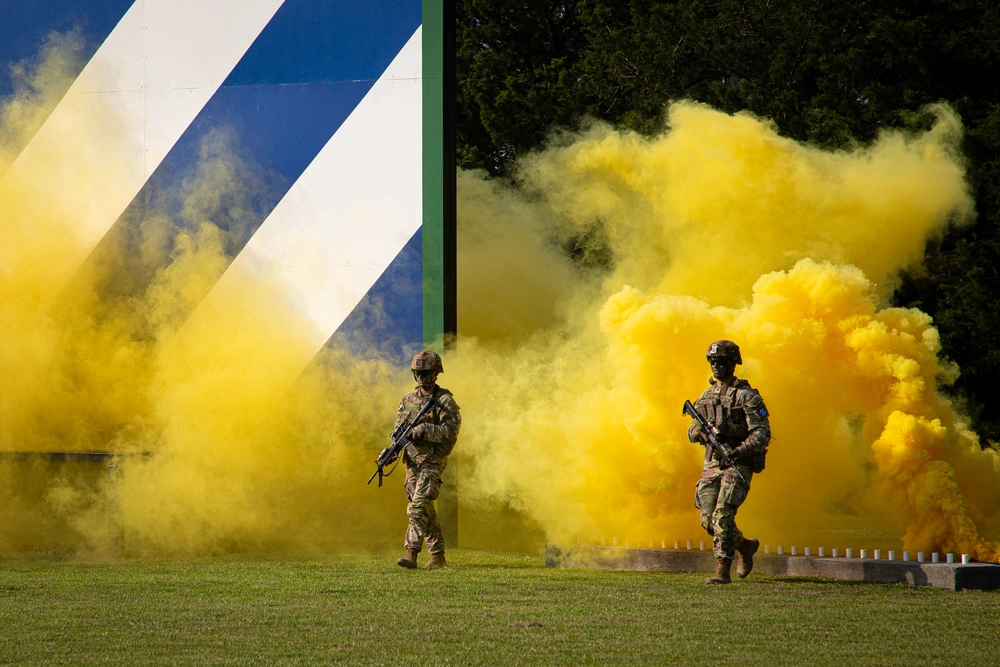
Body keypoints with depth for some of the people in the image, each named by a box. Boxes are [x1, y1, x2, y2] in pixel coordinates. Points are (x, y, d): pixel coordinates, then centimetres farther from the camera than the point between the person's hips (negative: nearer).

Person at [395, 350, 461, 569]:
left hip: (432, 461, -7)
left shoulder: (444, 401, -7)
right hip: (412, 460, 7)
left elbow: (451, 430, -15)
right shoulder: (408, 399, 12)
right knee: (426, 509, 11)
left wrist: (425, 430, -25)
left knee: (418, 506, -18)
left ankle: (411, 554, -23)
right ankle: (438, 555, 18)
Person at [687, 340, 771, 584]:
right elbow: (692, 431, 20)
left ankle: (723, 571, -11)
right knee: (708, 520, 5)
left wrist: (739, 451, -26)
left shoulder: (746, 396, -5)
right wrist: (700, 432, -5)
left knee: (722, 516, -16)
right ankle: (745, 546, 30)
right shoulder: (706, 396, 15)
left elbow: (762, 433, -12)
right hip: (712, 464, 7)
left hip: (737, 464, -7)